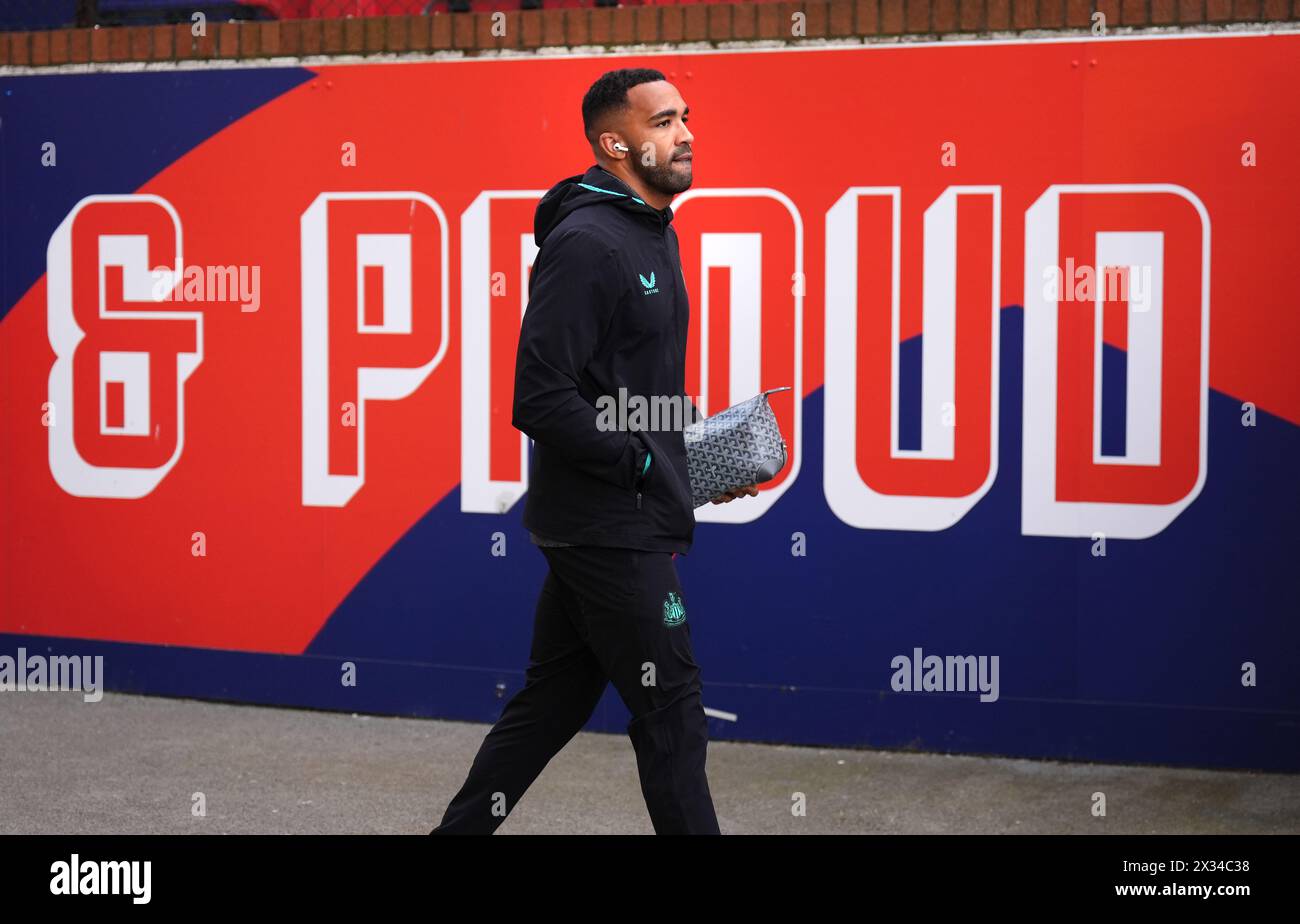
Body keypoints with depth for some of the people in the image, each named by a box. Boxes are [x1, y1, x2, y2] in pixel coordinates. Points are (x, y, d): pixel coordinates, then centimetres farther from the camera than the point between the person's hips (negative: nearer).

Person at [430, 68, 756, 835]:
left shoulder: (653, 234, 12)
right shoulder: (587, 243, -18)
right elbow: (541, 401, -23)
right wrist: (645, 464, -17)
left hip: (594, 530, 9)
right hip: (614, 529, -9)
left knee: (552, 702, 14)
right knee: (672, 716, 0)